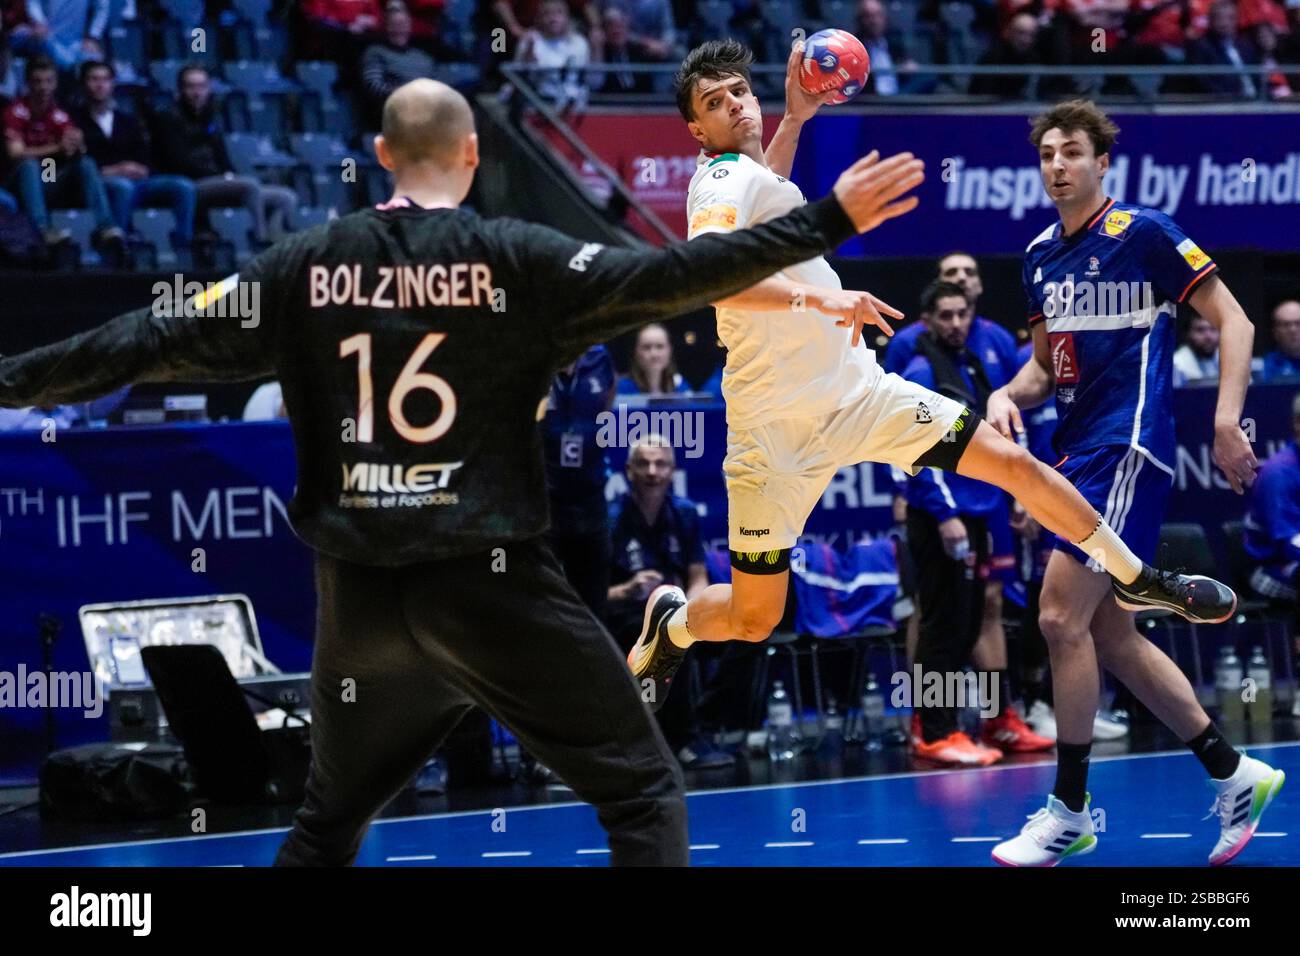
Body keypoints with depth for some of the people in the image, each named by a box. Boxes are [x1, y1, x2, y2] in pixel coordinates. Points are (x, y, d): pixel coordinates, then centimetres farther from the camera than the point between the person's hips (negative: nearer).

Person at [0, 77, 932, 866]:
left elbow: (163, 342, 6)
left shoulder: (309, 265, 3)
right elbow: (669, 279, -13)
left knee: (331, 818, 23)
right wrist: (830, 221, -10)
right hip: (491, 583, -4)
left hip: (359, 592, 4)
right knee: (643, 792, 4)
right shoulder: (513, 259, -6)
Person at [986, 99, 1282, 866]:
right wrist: (1009, 396, 0)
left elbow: (1233, 321, -7)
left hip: (1128, 448, -9)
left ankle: (1070, 812, -2)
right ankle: (1233, 774, 20)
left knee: (1063, 618, -13)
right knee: (1110, 633, 9)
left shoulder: (1143, 232, -8)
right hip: (1079, 452, 9)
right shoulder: (1042, 254, 14)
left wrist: (1226, 421, -18)